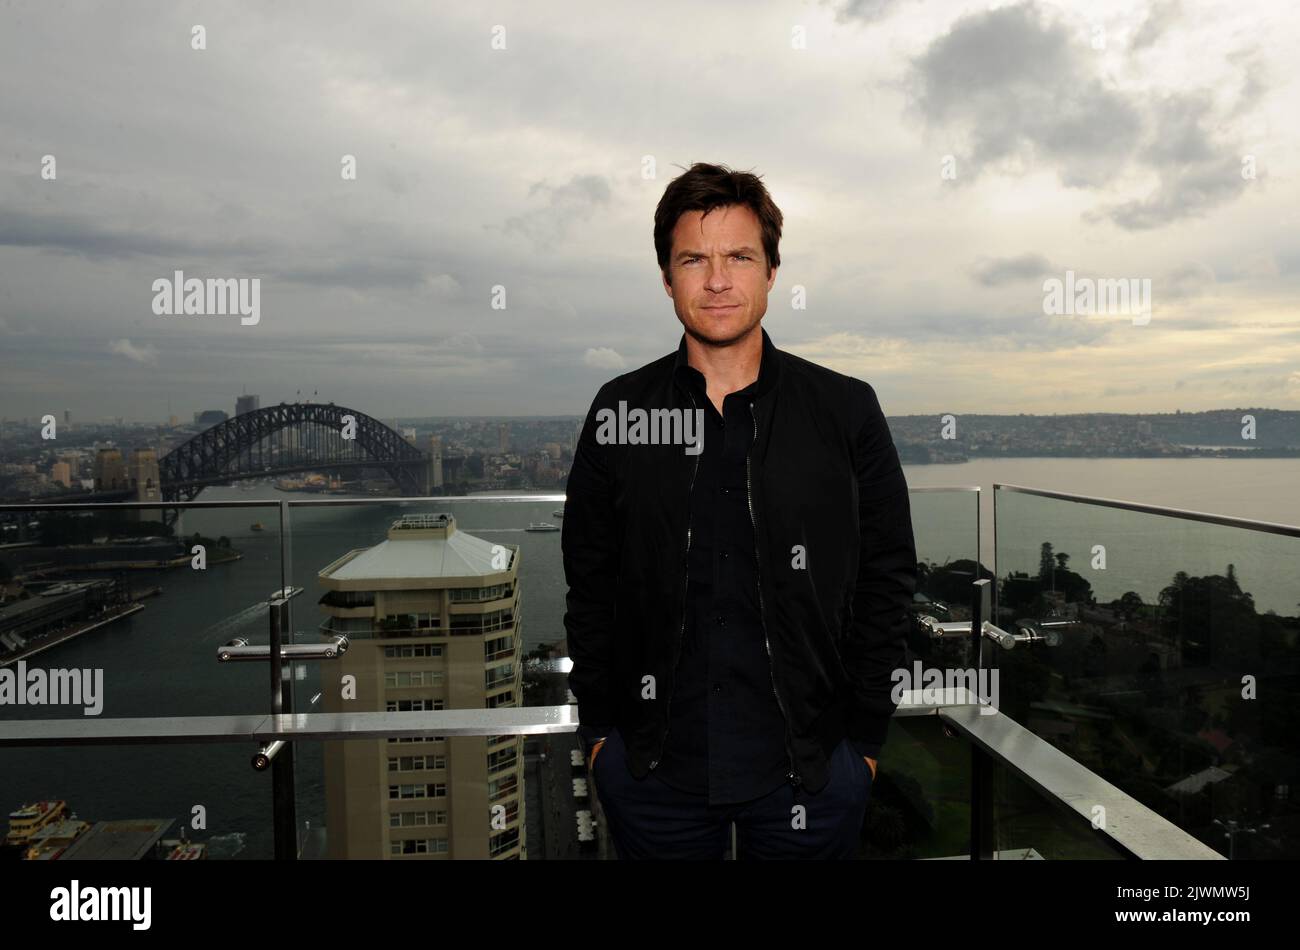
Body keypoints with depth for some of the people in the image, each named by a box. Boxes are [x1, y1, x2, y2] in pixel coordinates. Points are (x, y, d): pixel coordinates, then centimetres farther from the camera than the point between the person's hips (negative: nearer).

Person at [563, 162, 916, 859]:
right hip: (652, 771, 1)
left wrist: (865, 736, -1)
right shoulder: (617, 413, -1)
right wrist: (598, 729, 3)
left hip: (809, 768, 0)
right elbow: (589, 587, 4)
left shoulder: (847, 411, -3)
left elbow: (886, 584, 0)